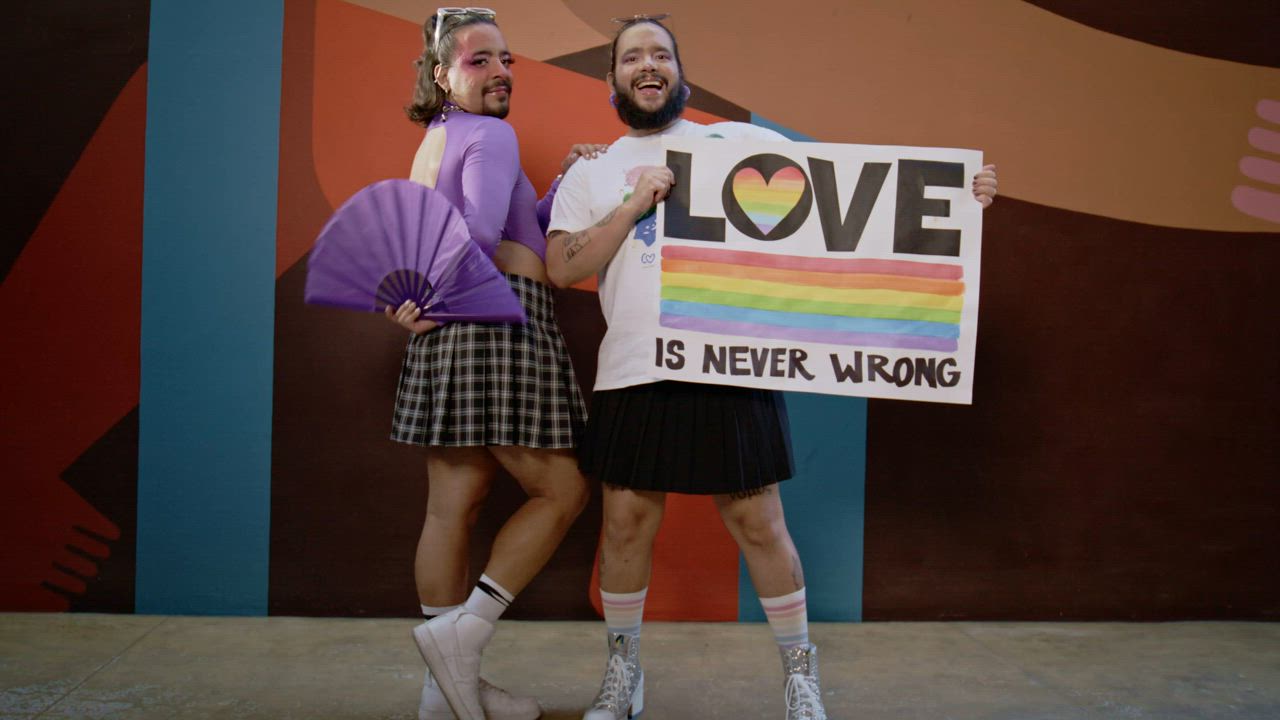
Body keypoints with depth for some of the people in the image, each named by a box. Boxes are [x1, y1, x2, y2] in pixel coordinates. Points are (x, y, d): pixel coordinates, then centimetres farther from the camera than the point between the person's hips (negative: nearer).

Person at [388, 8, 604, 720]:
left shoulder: (437, 140, 24)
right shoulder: (490, 134, -5)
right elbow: (482, 235, -22)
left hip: (452, 338, 9)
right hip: (498, 321, -9)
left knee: (454, 504, 9)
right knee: (564, 492, 0)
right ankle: (462, 632, 0)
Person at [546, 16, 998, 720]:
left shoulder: (738, 142, 10)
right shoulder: (589, 174, 13)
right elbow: (562, 266, 0)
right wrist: (634, 205, -11)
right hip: (632, 375, 2)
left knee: (758, 523, 4)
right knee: (626, 522, 7)